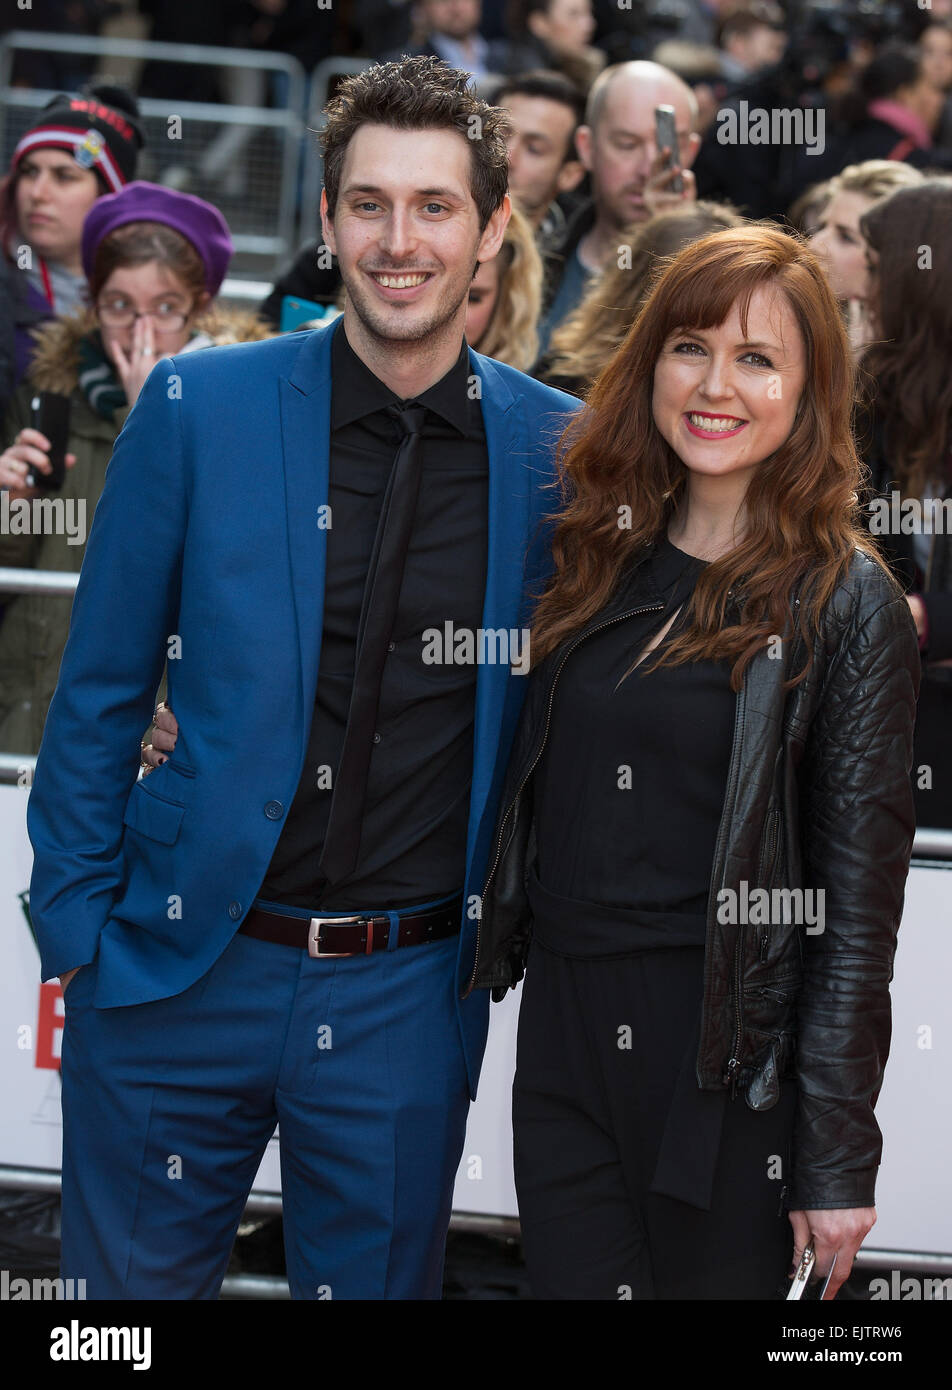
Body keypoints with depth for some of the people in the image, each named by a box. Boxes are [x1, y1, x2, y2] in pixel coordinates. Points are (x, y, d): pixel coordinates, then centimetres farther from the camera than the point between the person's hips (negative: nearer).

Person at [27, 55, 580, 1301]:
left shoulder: (557, 449, -2)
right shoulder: (199, 407, -5)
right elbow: (99, 692, 1)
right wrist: (75, 925, -1)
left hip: (412, 997, 1)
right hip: (179, 967, 0)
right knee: (134, 1288, 11)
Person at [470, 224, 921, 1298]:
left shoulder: (848, 604, -8)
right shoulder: (599, 555, 7)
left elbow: (859, 897, -9)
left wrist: (838, 1158, -10)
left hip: (727, 1065, -4)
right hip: (562, 1035, 5)